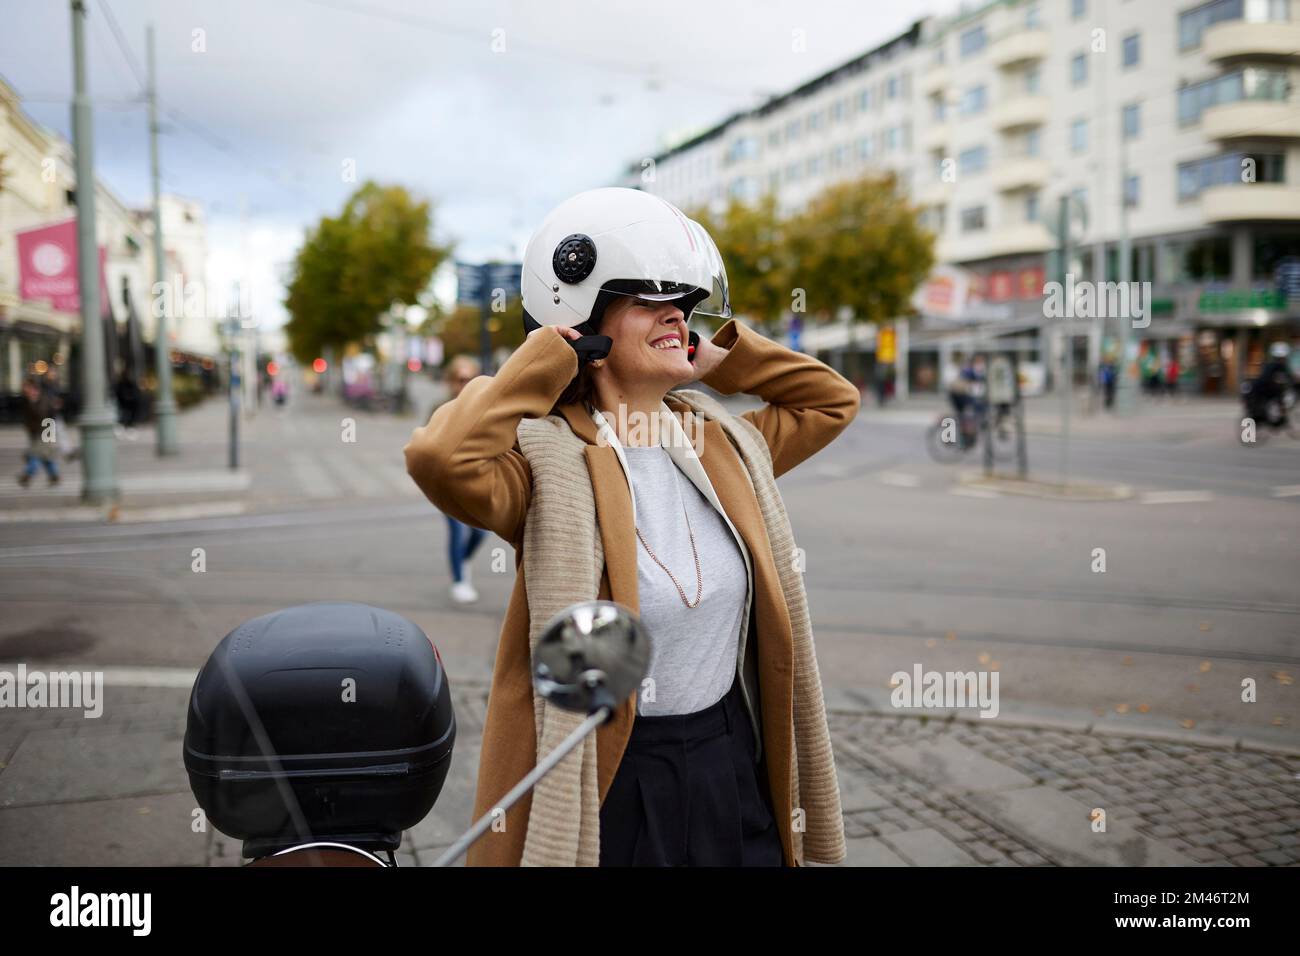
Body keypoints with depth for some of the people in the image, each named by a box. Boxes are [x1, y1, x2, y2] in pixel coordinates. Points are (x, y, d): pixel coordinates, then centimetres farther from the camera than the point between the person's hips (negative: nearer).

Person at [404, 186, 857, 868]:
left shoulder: (722, 443, 4)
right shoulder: (551, 461, -16)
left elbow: (833, 401, 17)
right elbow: (440, 457, -35)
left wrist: (721, 356, 6)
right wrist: (544, 359, -21)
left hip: (733, 766, 6)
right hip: (609, 784, -6)